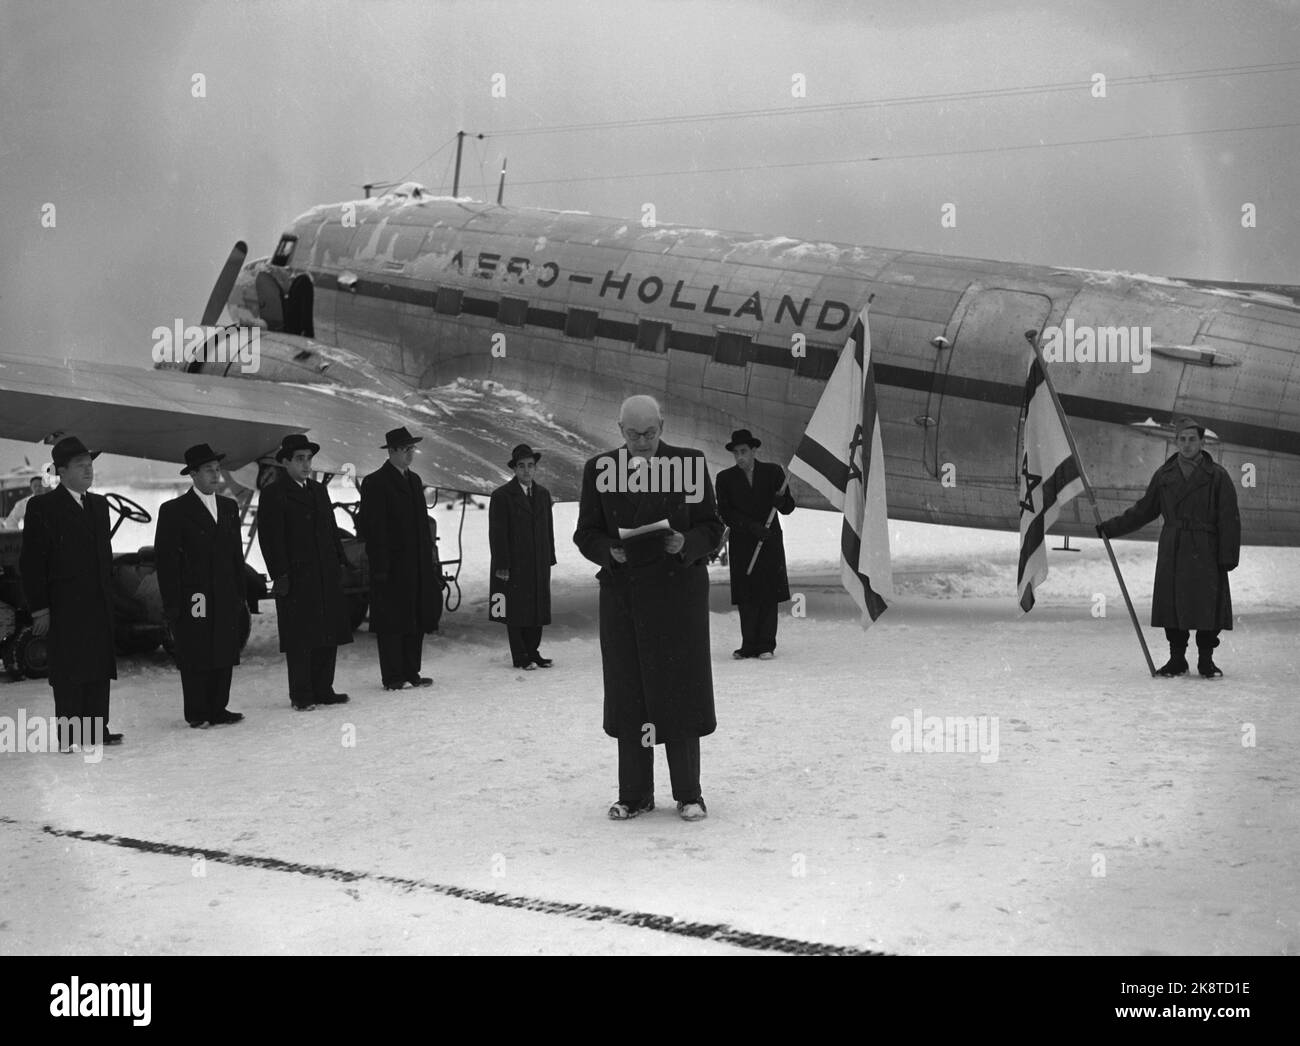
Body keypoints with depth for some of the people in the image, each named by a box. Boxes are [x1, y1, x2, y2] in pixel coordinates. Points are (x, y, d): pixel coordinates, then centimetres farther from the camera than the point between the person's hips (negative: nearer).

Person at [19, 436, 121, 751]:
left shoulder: (98, 505, 14)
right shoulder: (43, 506, -5)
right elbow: (31, 562, -7)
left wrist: (109, 594, 12)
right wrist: (39, 608, -11)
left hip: (100, 604, 6)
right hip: (65, 604, -6)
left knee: (99, 668, 8)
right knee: (68, 669, -2)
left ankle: (97, 729, 14)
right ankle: (69, 735, 3)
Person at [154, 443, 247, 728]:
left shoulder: (229, 507, 15)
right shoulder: (173, 511, -3)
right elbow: (165, 559, -5)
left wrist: (240, 594, 12)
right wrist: (172, 603, -10)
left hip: (226, 599, 5)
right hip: (193, 601, -5)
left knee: (224, 656, 5)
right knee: (196, 659, 0)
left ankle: (218, 710, 12)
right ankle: (197, 714, 7)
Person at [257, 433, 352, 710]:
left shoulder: (318, 490, 17)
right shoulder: (273, 494, -5)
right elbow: (270, 539, -10)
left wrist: (339, 563, 12)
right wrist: (280, 575, -15)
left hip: (326, 577, 7)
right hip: (296, 578, -7)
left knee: (328, 636, 8)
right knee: (299, 640, -2)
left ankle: (323, 690, 16)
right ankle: (301, 695, 4)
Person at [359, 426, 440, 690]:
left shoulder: (414, 480, 16)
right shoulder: (375, 483, -8)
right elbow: (372, 528, -12)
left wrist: (429, 557, 13)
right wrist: (380, 567, -16)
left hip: (418, 566, 7)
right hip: (391, 566, -7)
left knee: (416, 621, 9)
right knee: (391, 624, -2)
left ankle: (411, 673, 17)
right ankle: (393, 677, 4)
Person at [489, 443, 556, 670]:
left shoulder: (543, 494, 13)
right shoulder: (501, 496, -6)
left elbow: (548, 529, 15)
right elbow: (497, 534, -9)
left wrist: (550, 558, 8)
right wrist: (502, 565, -14)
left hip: (539, 565, 5)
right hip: (514, 565, -5)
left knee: (538, 609, 6)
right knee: (516, 611, 0)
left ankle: (532, 652, 15)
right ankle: (520, 657, 7)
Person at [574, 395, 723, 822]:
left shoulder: (690, 464, 1)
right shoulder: (599, 469, 5)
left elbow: (711, 528, 3)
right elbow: (586, 534, 7)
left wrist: (686, 545, -17)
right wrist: (610, 551, -13)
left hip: (677, 591, -2)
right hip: (622, 593, 2)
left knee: (680, 692, 0)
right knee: (629, 696, 4)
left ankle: (688, 794, 11)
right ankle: (634, 795, 14)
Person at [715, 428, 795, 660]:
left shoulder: (773, 472, 4)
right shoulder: (725, 478, 4)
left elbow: (788, 508, 5)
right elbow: (725, 513, -2)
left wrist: (780, 499, -19)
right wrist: (752, 527, -14)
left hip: (770, 543, 0)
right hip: (741, 544, 1)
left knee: (768, 595, -2)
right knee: (746, 598, 0)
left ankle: (766, 645, 2)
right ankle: (749, 645, 6)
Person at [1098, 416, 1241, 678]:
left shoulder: (1217, 476, 1)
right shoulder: (1164, 475, 11)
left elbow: (1229, 520, -1)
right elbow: (1142, 511, 17)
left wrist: (1228, 556, -8)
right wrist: (1109, 528, 11)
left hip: (1205, 553, -3)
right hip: (1171, 554, 3)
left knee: (1208, 606, -3)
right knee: (1171, 606, 2)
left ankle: (1206, 660, 12)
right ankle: (1177, 660, 15)